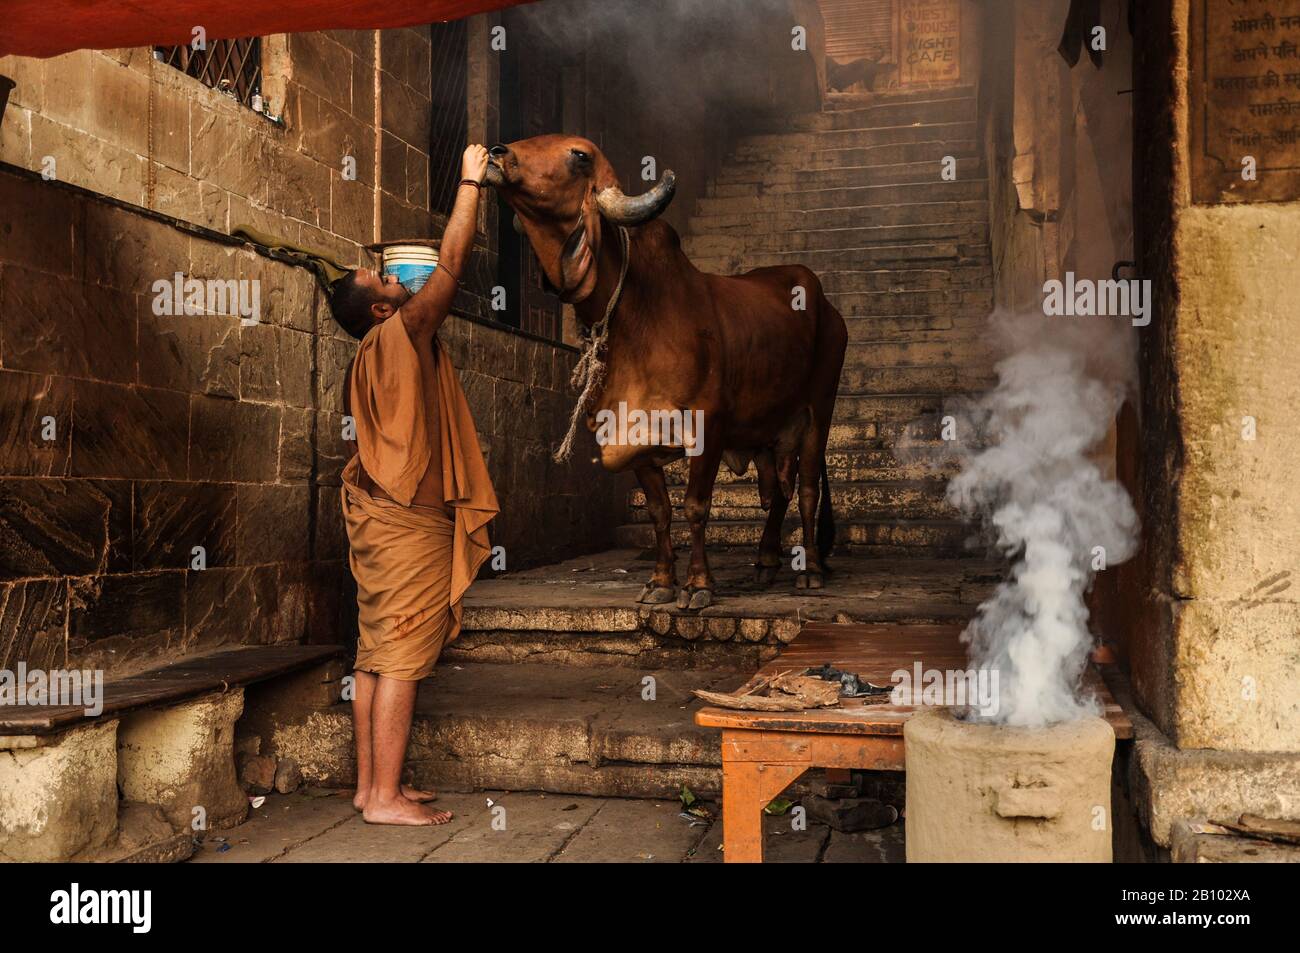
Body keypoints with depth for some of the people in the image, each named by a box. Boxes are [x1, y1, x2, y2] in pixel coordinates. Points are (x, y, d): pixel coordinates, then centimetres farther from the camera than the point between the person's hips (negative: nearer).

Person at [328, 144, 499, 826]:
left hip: (379, 515, 9)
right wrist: (470, 182, -1)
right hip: (411, 521, -9)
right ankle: (386, 797, -3)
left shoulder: (368, 360, 14)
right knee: (401, 658, -7)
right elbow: (451, 262, -10)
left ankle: (370, 784, 17)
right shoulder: (402, 334, -10)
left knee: (375, 655, 10)